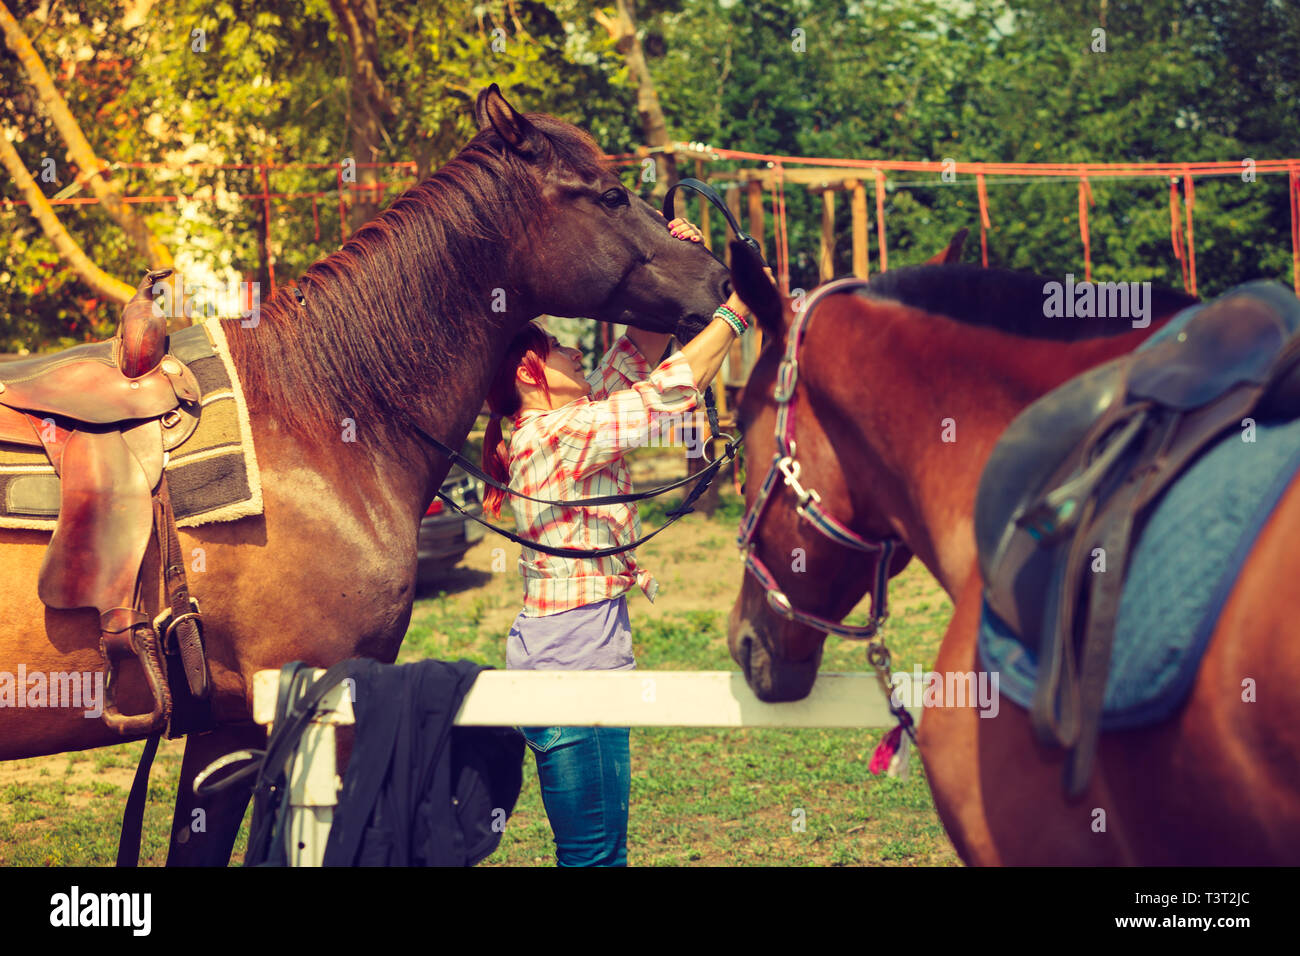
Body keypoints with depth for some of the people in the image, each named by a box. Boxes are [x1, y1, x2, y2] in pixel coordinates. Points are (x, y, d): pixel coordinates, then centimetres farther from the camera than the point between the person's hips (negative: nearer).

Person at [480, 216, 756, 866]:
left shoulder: (546, 433, 13)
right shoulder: (560, 433, -15)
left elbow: (637, 355, 17)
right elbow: (670, 391, -17)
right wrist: (736, 311, -9)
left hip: (557, 658, 11)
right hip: (574, 664, -11)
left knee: (595, 851, 14)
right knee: (595, 853, -8)